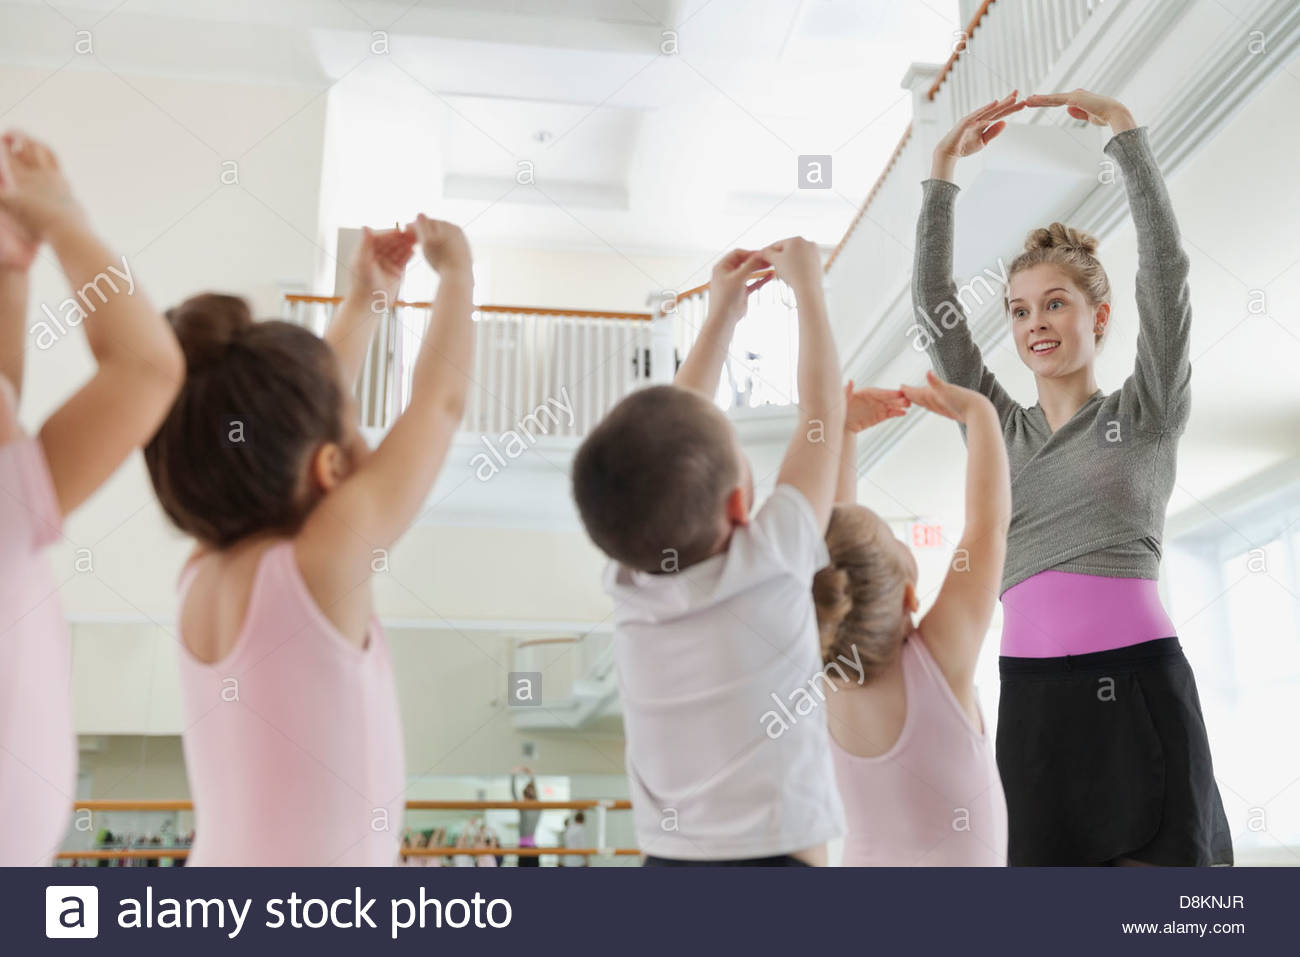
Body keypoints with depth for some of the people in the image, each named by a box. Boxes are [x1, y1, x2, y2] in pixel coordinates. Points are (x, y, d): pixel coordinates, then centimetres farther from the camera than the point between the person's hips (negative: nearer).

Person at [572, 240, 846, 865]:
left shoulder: (628, 585, -2)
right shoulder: (767, 564, -14)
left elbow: (671, 436, 12)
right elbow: (823, 412, -1)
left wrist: (722, 315, 20)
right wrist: (807, 286, 10)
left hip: (666, 857, 5)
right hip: (773, 857, -5)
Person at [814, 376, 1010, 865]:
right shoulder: (939, 656, -20)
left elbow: (834, 535, 2)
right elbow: (989, 520, -11)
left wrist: (843, 431, 5)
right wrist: (978, 411, -2)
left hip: (866, 861, 4)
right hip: (956, 877, -4)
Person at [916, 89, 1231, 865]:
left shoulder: (1146, 414, 8)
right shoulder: (1001, 429, 14)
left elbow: (1166, 269, -3)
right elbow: (934, 301, 10)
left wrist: (1125, 131, -3)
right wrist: (945, 166, 7)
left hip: (1138, 683, -3)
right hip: (1033, 689, 3)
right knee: (1049, 856, 3)